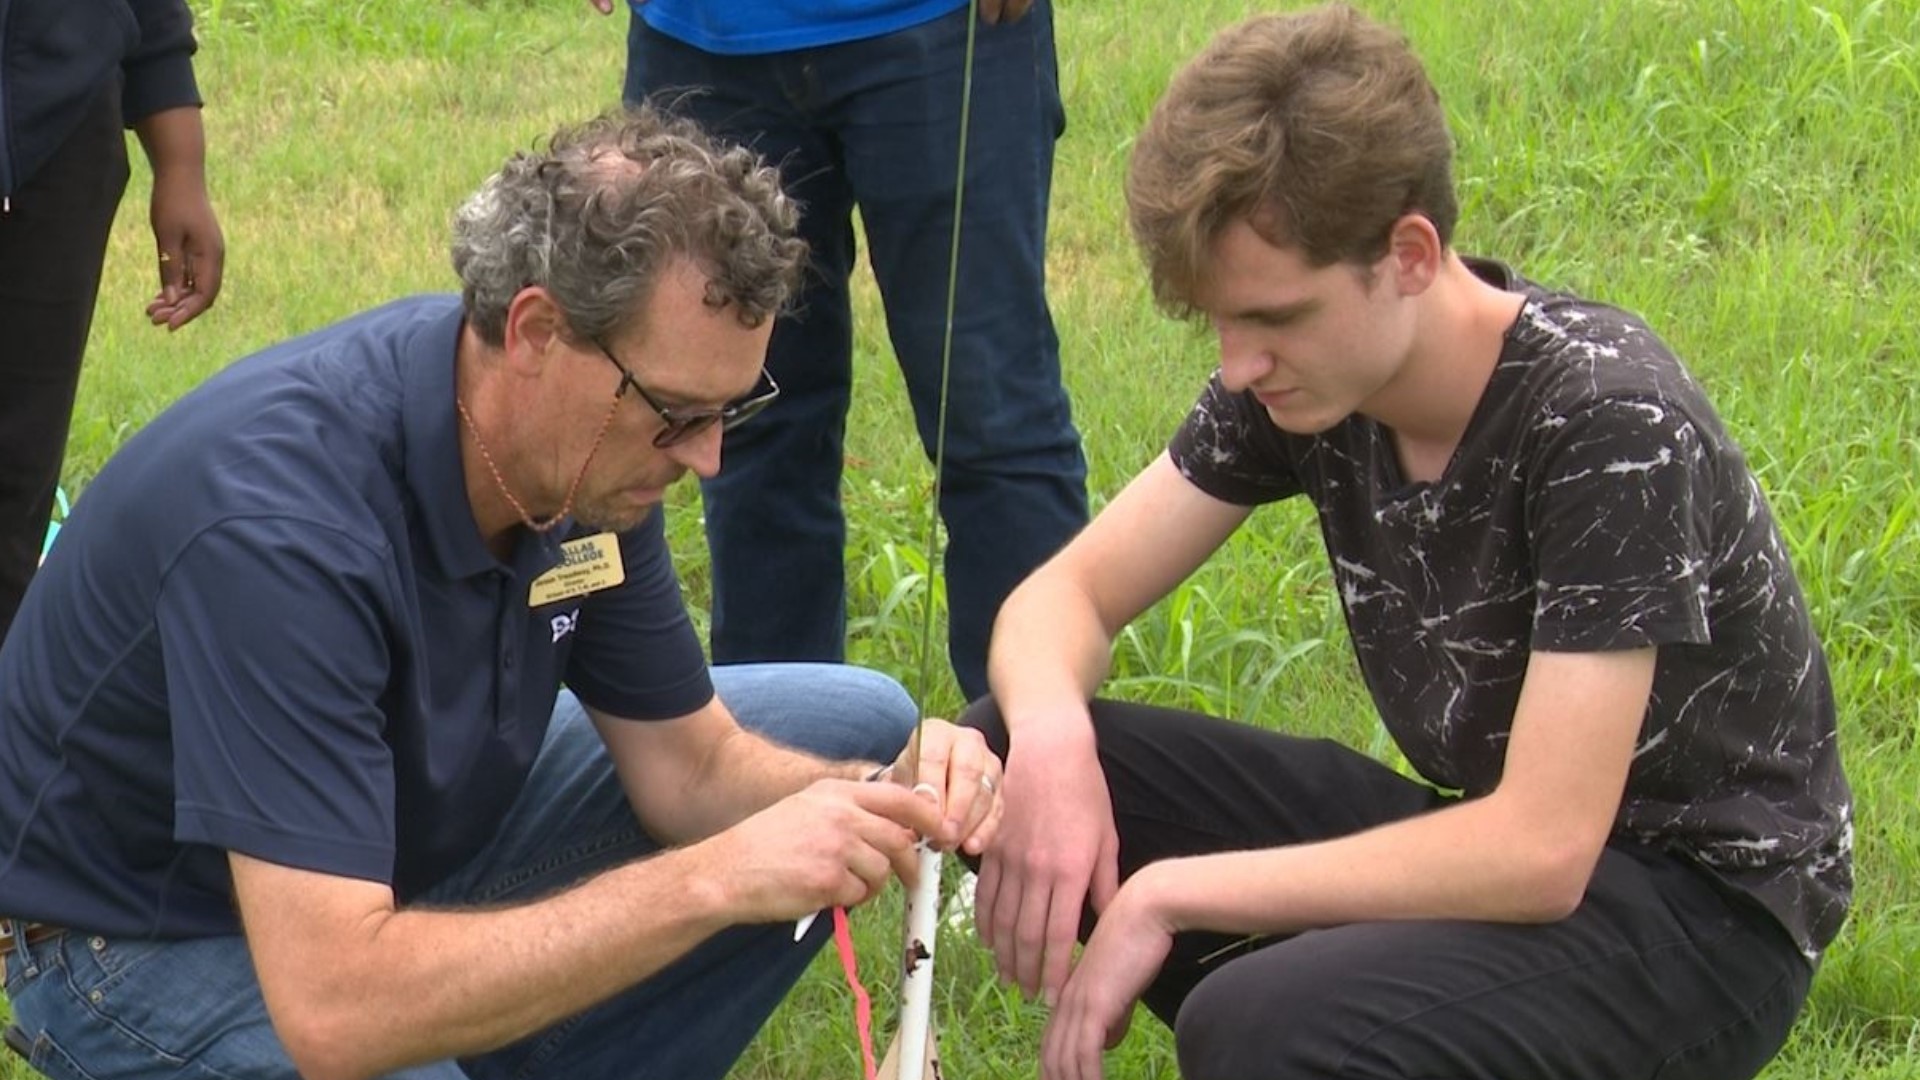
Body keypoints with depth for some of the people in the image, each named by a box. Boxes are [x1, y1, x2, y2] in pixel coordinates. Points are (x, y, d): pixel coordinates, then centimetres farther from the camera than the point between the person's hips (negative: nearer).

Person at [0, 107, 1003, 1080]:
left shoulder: (583, 445, -12)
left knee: (855, 728, 4)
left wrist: (878, 797, -23)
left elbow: (690, 767, -1)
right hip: (170, 944, -8)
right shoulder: (280, 526, -36)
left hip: (417, 845, 8)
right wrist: (713, 882, -41)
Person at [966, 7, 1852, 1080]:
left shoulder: (1609, 422, -26)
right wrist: (1049, 739, -23)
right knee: (1000, 759, -7)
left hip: (1700, 910, -7)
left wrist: (1168, 895, -26)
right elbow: (1071, 593, 2)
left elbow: (1543, 851, -30)